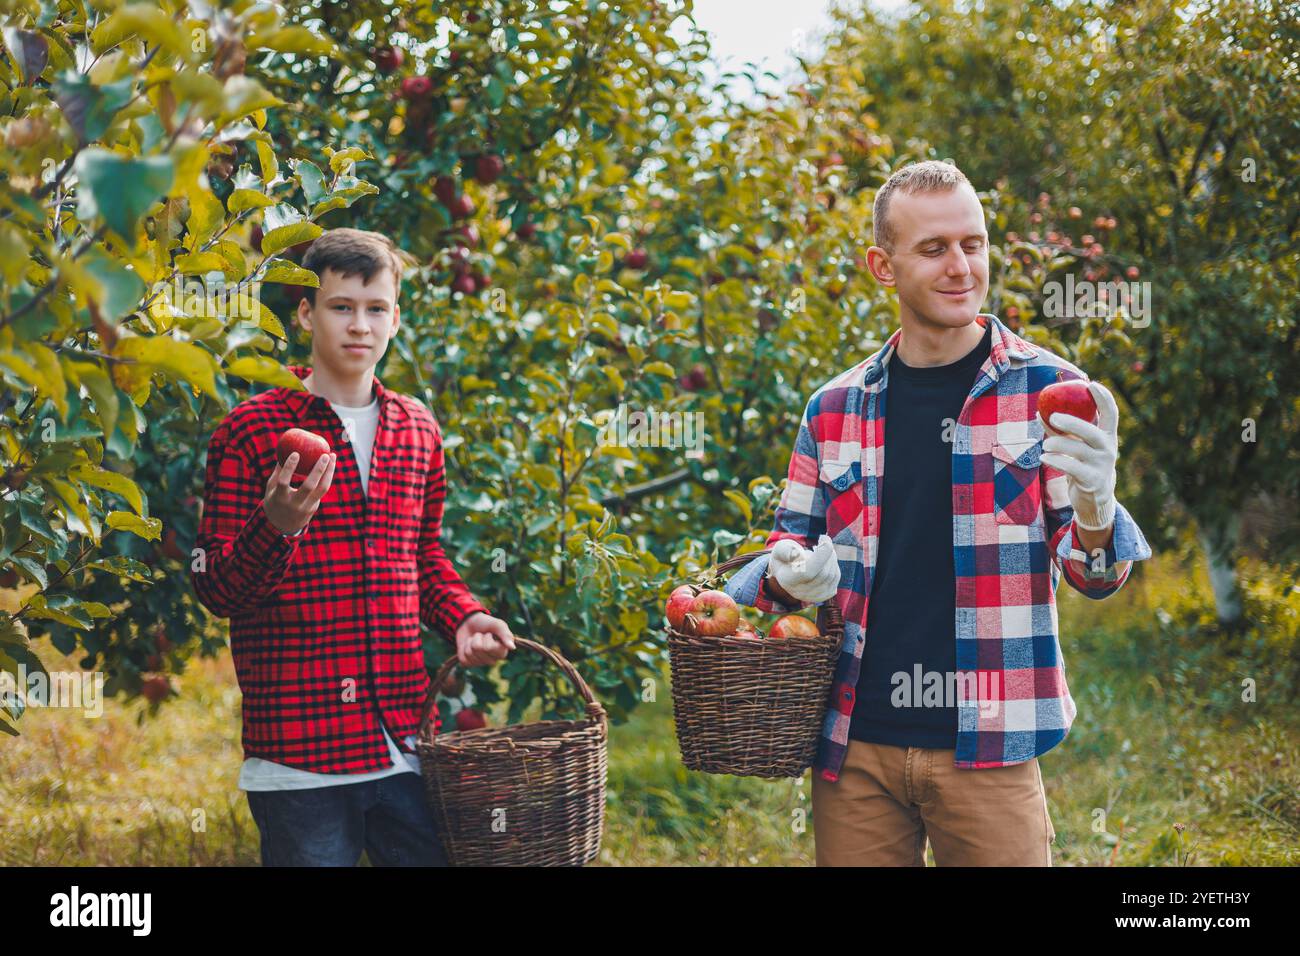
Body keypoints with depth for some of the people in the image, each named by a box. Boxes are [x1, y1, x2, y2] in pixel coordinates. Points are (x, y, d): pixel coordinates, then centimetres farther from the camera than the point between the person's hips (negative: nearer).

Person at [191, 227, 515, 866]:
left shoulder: (418, 431, 13)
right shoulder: (251, 431, -3)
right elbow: (216, 591, -5)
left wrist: (462, 617, 8)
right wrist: (277, 526, -23)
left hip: (405, 737, 5)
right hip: (298, 755, -5)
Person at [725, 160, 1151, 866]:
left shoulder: (1047, 390, 0)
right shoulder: (834, 410, 8)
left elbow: (1093, 575, -1)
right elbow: (789, 546, 17)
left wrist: (1094, 517, -25)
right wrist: (790, 575, -7)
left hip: (988, 753, -2)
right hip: (856, 748, 2)